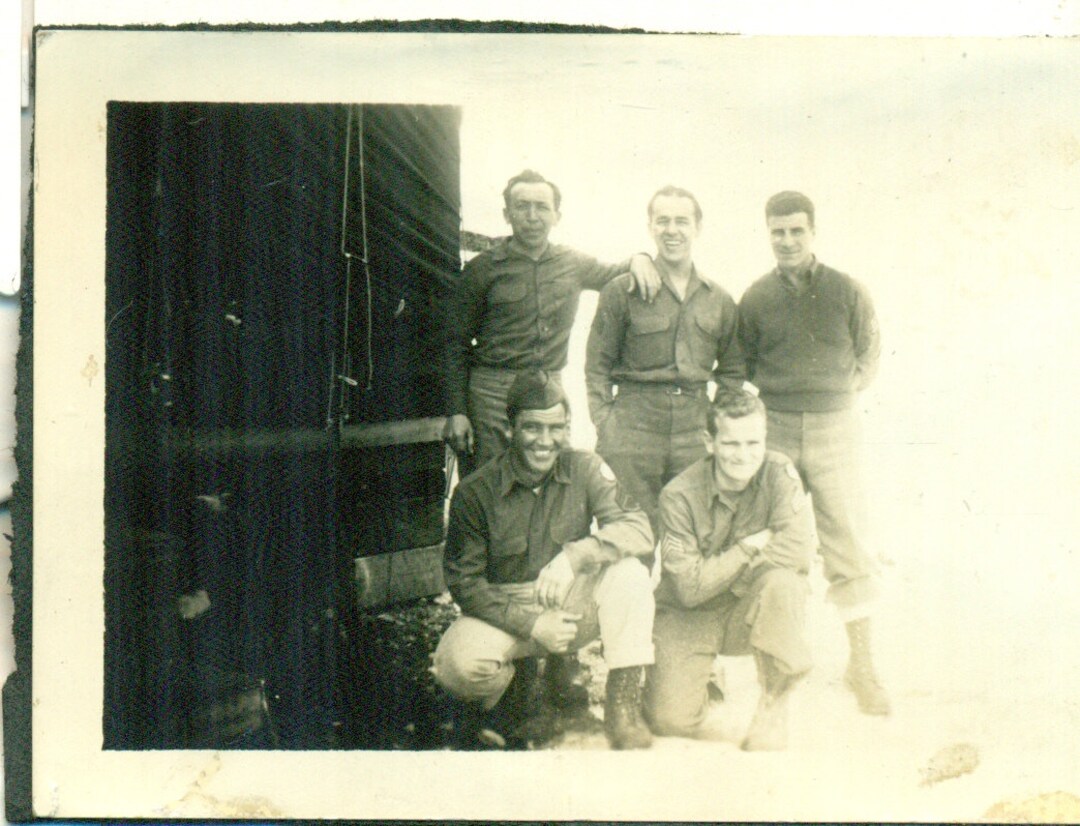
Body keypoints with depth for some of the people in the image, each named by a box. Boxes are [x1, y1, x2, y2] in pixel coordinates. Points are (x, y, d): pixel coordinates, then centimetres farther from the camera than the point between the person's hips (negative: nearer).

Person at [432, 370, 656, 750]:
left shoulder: (585, 469, -6)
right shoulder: (475, 492, -12)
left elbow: (639, 529, -17)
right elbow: (464, 582, -11)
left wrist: (575, 555, -34)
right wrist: (532, 624, -22)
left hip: (571, 604, 2)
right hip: (504, 608, -2)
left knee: (629, 574, -27)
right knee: (458, 664, -32)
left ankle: (622, 706, -17)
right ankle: (517, 683, 4)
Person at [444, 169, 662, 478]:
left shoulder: (572, 265, 9)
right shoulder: (482, 269, 1)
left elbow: (612, 273, 29)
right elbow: (458, 345, 2)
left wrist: (638, 259, 4)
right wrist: (456, 411, -5)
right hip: (491, 395, -3)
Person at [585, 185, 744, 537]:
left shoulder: (719, 300, 13)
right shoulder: (622, 291, 3)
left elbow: (732, 370, 20)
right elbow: (597, 365, 4)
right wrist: (603, 421, -5)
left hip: (696, 432, 3)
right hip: (633, 427, -3)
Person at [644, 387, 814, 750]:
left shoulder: (779, 473, -13)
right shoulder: (679, 496, -17)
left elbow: (799, 549, -26)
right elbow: (690, 588, -20)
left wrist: (721, 571, -20)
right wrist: (750, 548, -19)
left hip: (753, 611, 1)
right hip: (688, 617, -1)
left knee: (780, 581, -33)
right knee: (671, 720, -17)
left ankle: (774, 704, -15)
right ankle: (693, 682, 21)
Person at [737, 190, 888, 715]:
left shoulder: (846, 292, 3)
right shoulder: (755, 298, 5)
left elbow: (869, 352, 15)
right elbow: (741, 367, 14)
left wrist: (839, 393, 10)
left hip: (833, 427, -1)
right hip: (773, 430, 1)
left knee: (846, 540, -4)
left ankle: (862, 663, 3)